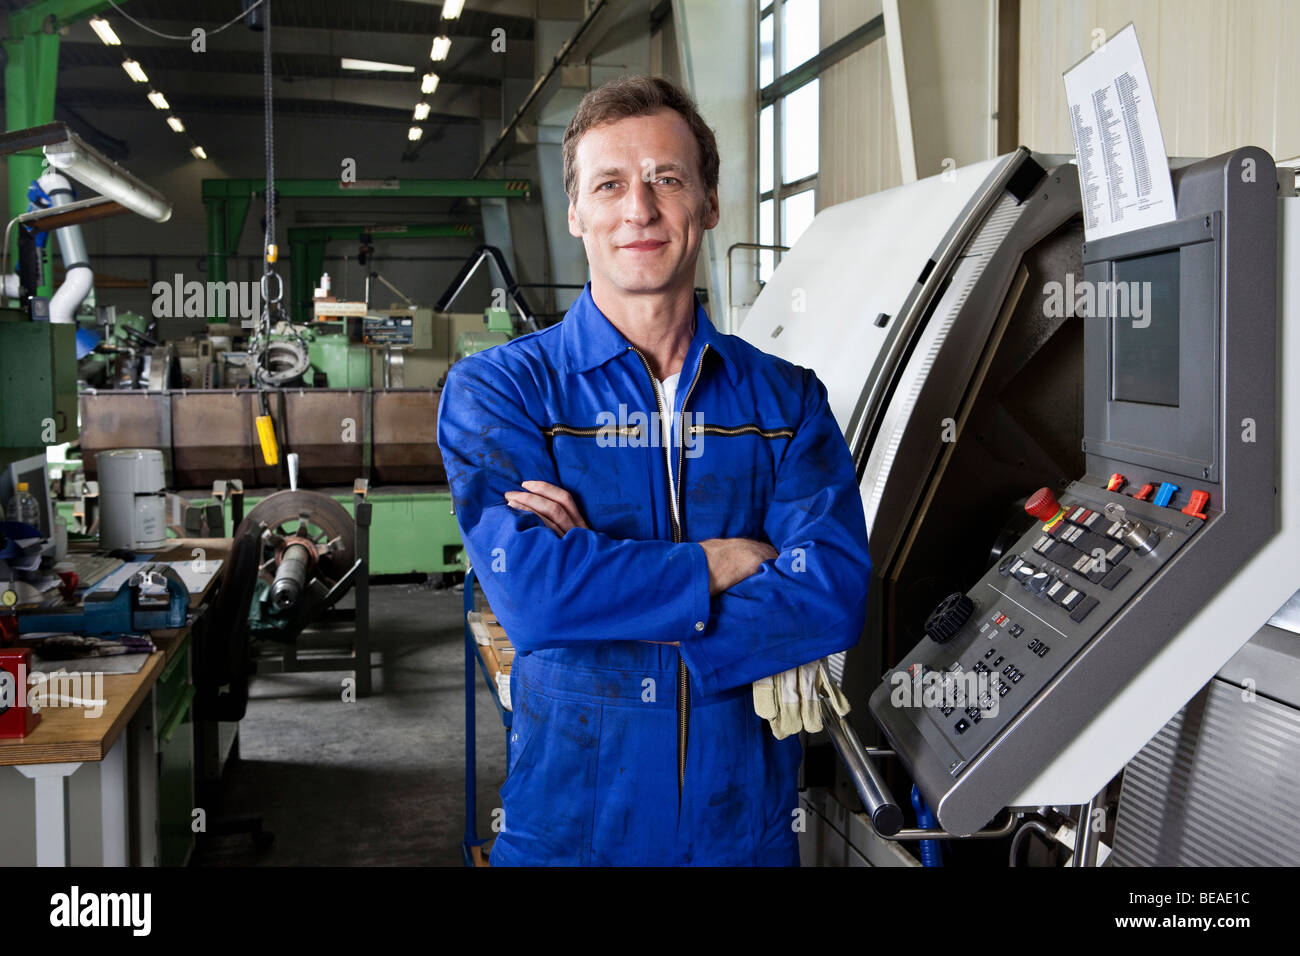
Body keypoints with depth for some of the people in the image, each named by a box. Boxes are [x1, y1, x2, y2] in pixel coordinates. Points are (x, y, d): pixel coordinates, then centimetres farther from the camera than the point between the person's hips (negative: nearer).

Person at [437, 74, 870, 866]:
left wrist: (603, 581, -19)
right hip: (566, 826, -2)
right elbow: (530, 591, -20)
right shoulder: (496, 389, -4)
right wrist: (725, 562, -13)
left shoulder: (788, 400, 2)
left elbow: (835, 597, -13)